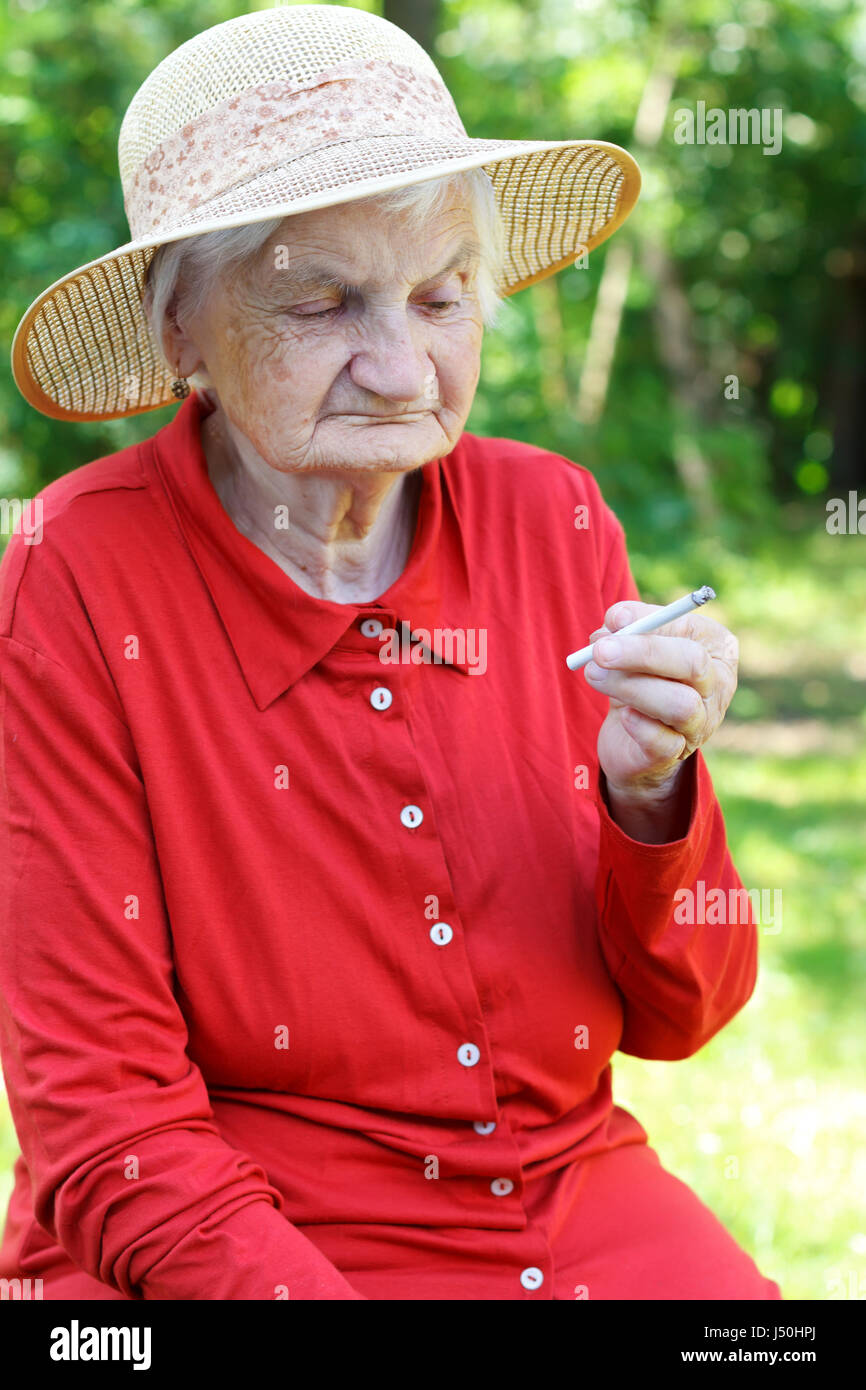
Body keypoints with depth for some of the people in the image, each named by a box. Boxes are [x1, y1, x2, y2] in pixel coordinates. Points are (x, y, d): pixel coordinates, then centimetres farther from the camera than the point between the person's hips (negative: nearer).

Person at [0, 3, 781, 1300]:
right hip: (219, 1250, -2)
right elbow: (106, 1122, -9)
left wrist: (651, 795, -14)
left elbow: (675, 1017, 4)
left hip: (582, 1212, 3)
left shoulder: (553, 522, 0)